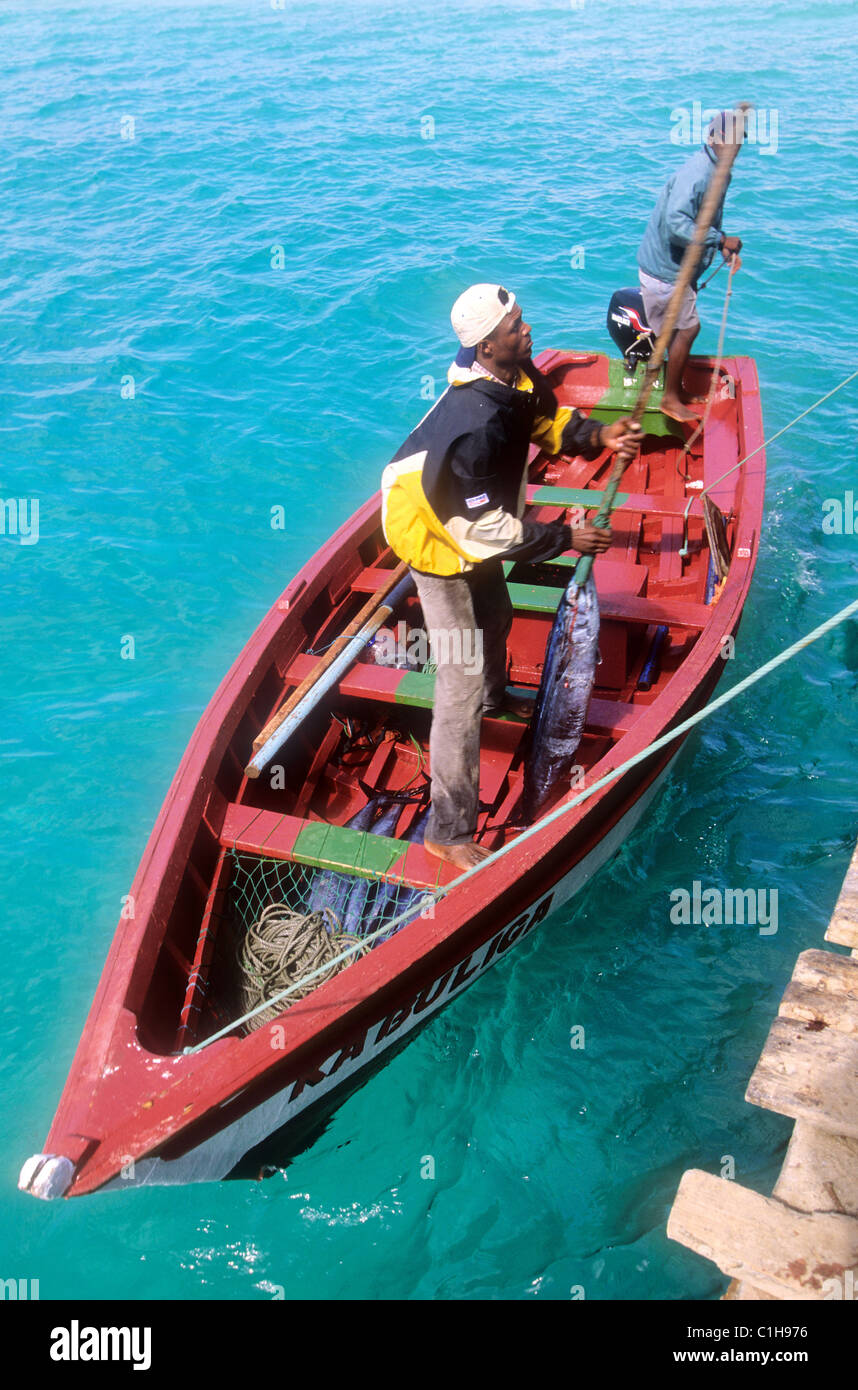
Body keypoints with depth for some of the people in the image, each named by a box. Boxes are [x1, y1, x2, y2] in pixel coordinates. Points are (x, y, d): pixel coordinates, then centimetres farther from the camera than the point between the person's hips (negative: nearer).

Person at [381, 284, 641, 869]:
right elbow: (488, 530, -32)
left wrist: (597, 434, -10)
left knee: (495, 618, 35)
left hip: (477, 528, 10)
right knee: (461, 688, -7)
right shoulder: (477, 425, -38)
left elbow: (547, 418, 9)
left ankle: (496, 696, 69)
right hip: (442, 547, -10)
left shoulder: (513, 375, -10)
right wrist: (564, 539, -23)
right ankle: (449, 832, 2)